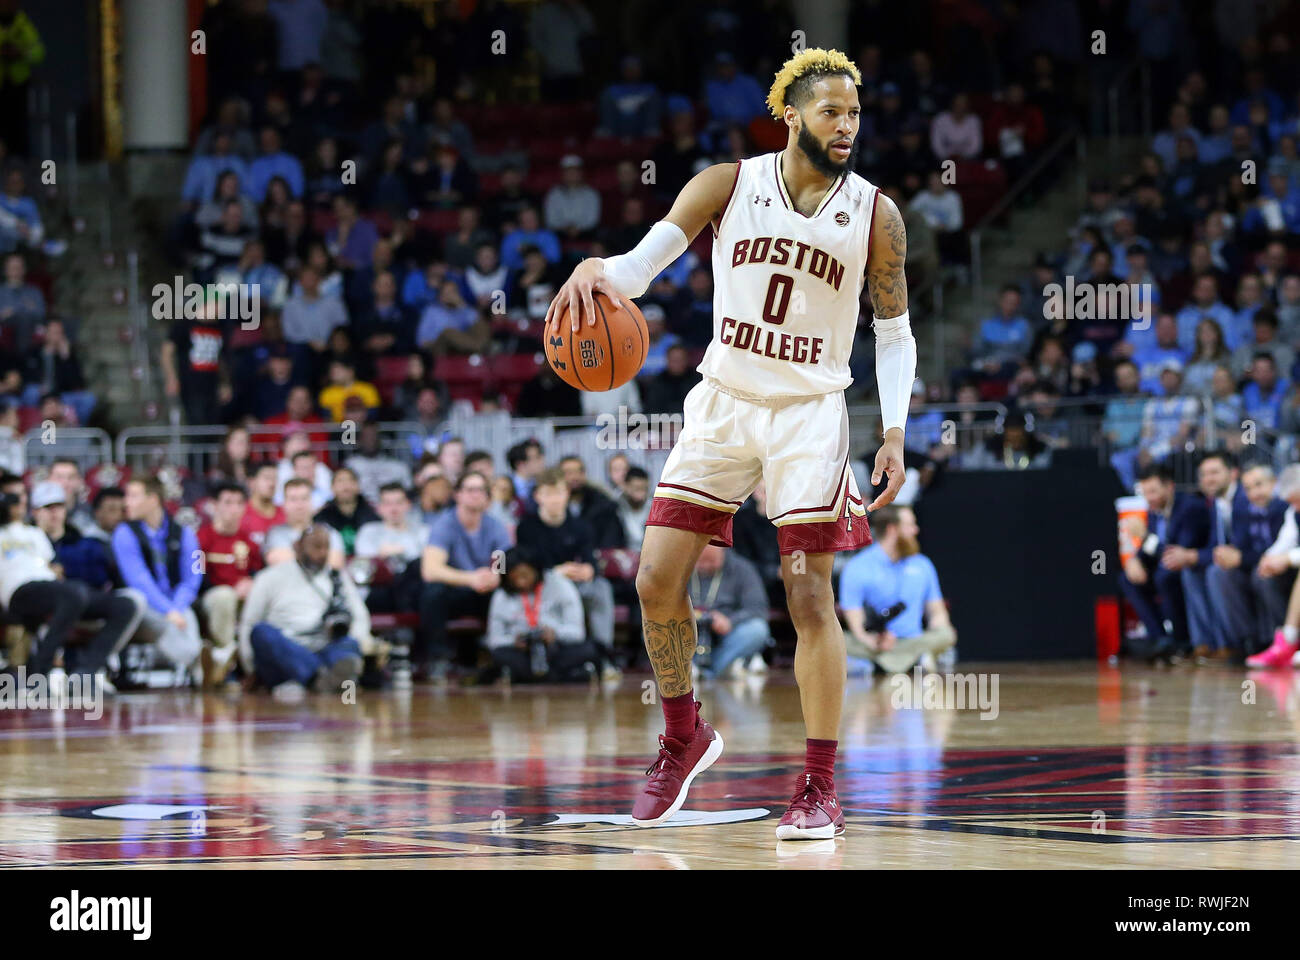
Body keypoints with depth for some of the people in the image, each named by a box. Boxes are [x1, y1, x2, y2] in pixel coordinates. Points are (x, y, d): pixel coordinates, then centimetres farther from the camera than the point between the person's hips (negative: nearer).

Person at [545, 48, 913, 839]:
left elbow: (895, 335, 5)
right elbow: (642, 263, -9)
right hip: (723, 402, 2)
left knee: (810, 597, -9)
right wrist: (596, 271, -32)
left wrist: (895, 434, -7)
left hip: (810, 411, -2)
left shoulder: (875, 214, -3)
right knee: (658, 580, -1)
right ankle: (685, 740, 22)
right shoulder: (728, 185, -3)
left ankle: (821, 789, -2)